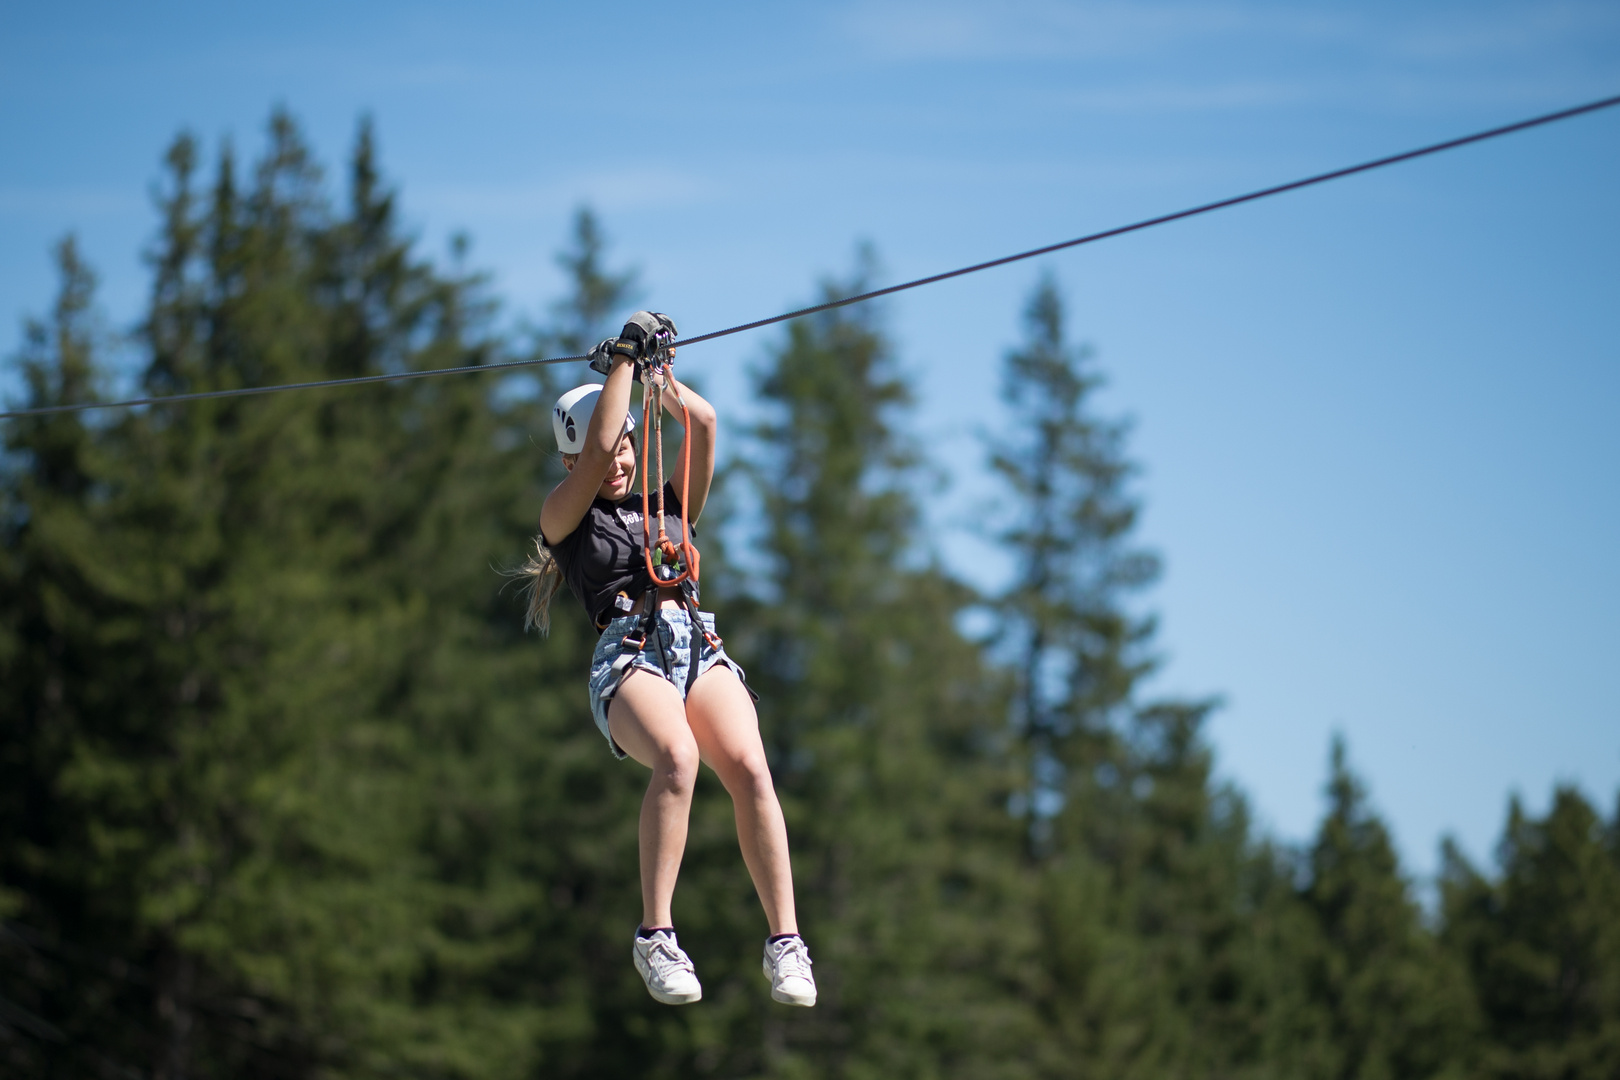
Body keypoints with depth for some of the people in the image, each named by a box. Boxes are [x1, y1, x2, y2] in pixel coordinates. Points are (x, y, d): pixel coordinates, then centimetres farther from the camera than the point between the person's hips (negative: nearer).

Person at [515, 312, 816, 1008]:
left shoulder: (669, 507, 30)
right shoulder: (565, 517, 19)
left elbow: (703, 423, 20)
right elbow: (597, 446, 5)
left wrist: (653, 372, 25)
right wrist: (623, 359, 14)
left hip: (699, 647, 4)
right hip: (628, 655, -4)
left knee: (748, 769, -26)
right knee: (677, 757, -36)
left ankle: (785, 943, -28)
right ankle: (656, 936, -34)